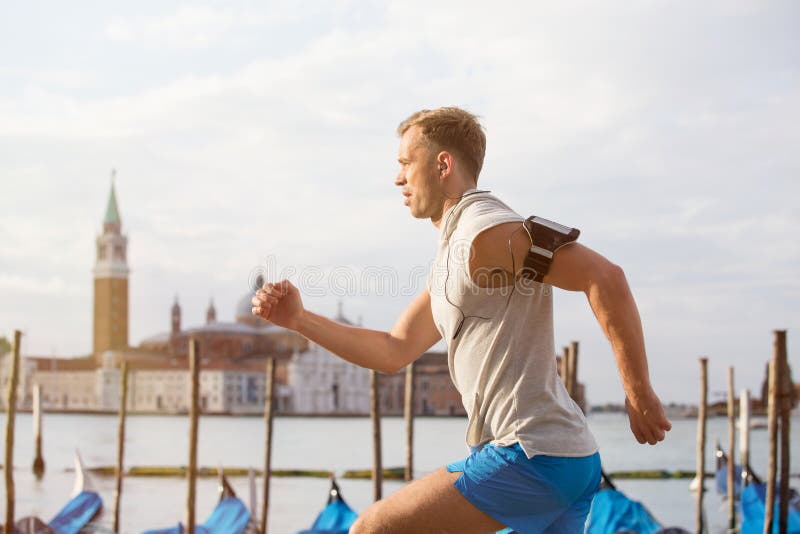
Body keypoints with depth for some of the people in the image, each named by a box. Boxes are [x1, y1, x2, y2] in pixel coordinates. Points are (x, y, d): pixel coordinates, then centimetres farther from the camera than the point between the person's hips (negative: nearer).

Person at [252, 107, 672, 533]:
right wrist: (298, 320, 17)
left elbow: (605, 278, -21)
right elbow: (393, 353, 24)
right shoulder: (452, 255, 21)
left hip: (531, 455, -10)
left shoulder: (485, 234, -12)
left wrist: (639, 394, -19)